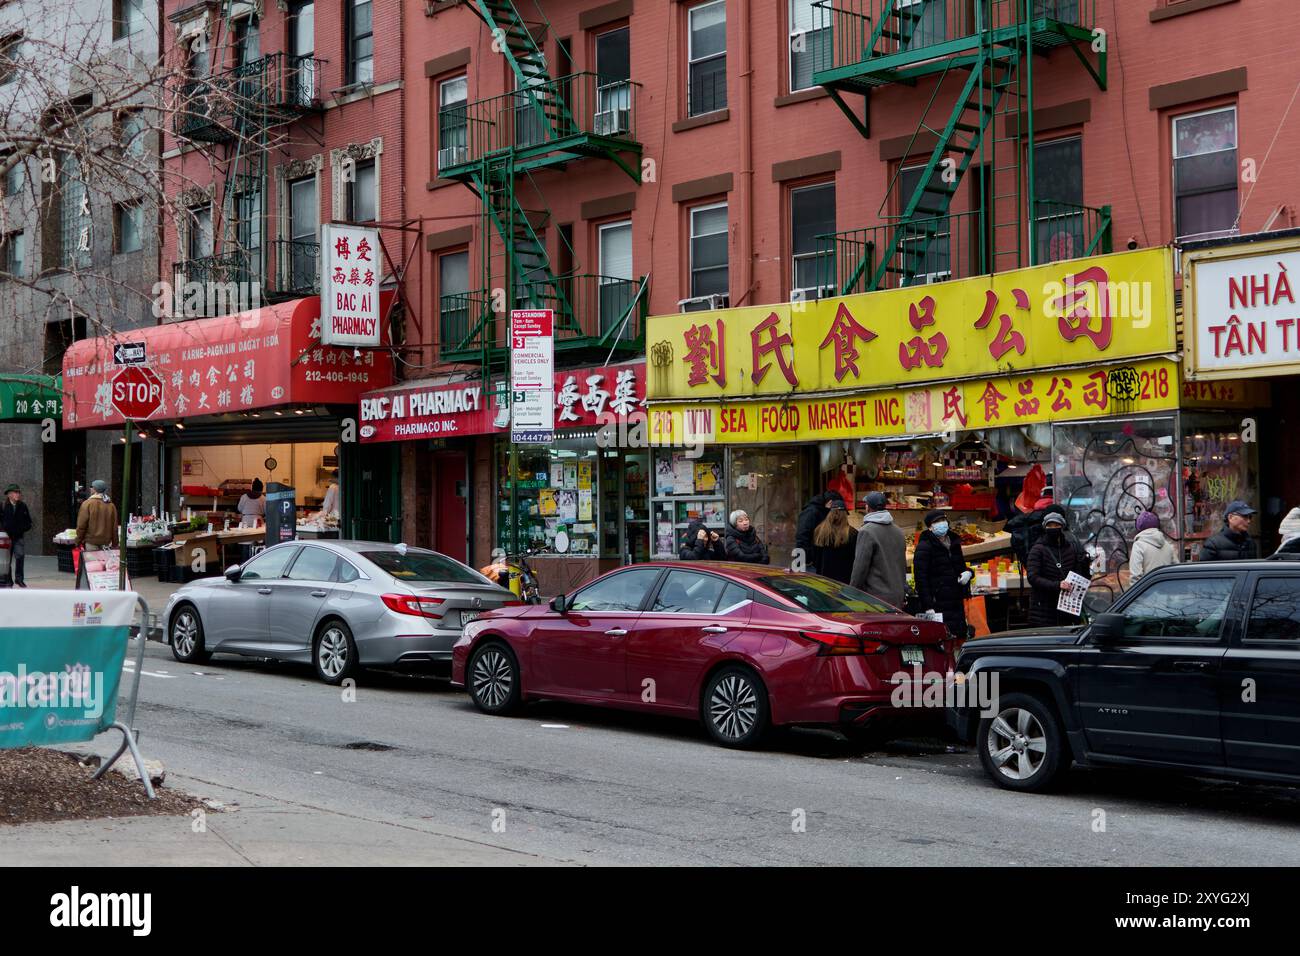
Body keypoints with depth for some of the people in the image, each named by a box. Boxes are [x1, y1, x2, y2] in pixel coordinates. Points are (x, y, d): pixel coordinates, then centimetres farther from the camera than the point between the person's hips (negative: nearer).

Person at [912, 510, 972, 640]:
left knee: (961, 638, 7)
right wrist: (928, 607, -19)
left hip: (957, 604, 7)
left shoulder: (954, 543, 17)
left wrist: (967, 573, 4)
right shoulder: (924, 547, -6)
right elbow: (921, 579, -12)